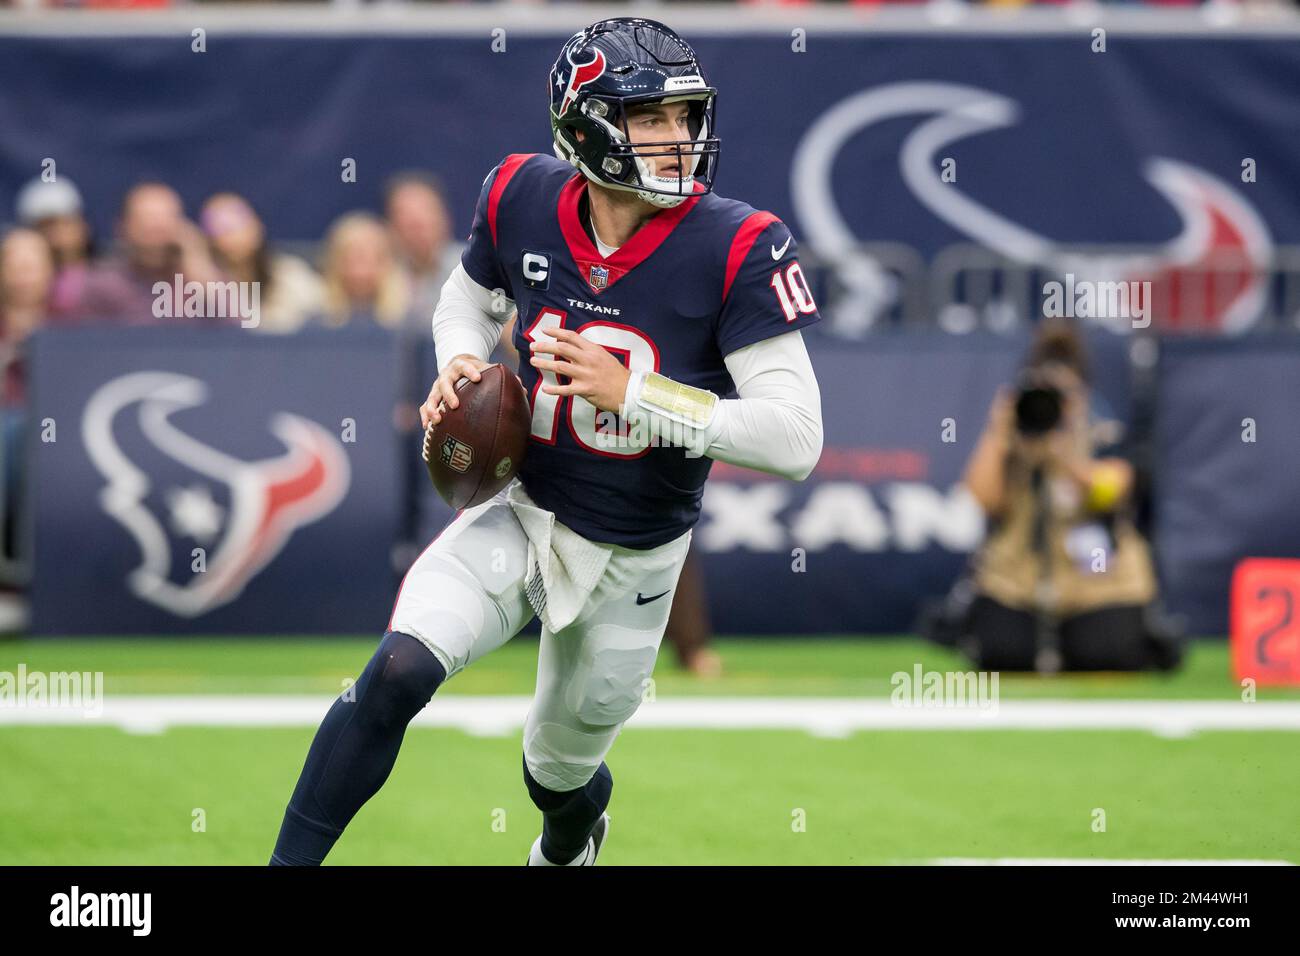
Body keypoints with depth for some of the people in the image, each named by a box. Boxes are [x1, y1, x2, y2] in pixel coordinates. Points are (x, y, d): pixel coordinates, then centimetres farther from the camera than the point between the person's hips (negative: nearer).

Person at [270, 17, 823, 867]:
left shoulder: (737, 249, -22)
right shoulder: (522, 200, -11)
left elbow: (796, 438, -25)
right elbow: (469, 300, 13)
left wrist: (630, 392, -31)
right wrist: (459, 367, -11)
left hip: (631, 564, -1)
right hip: (520, 515, 1)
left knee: (562, 768, 18)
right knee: (400, 670, -26)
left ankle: (573, 832, 57)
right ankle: (290, 860, -13)